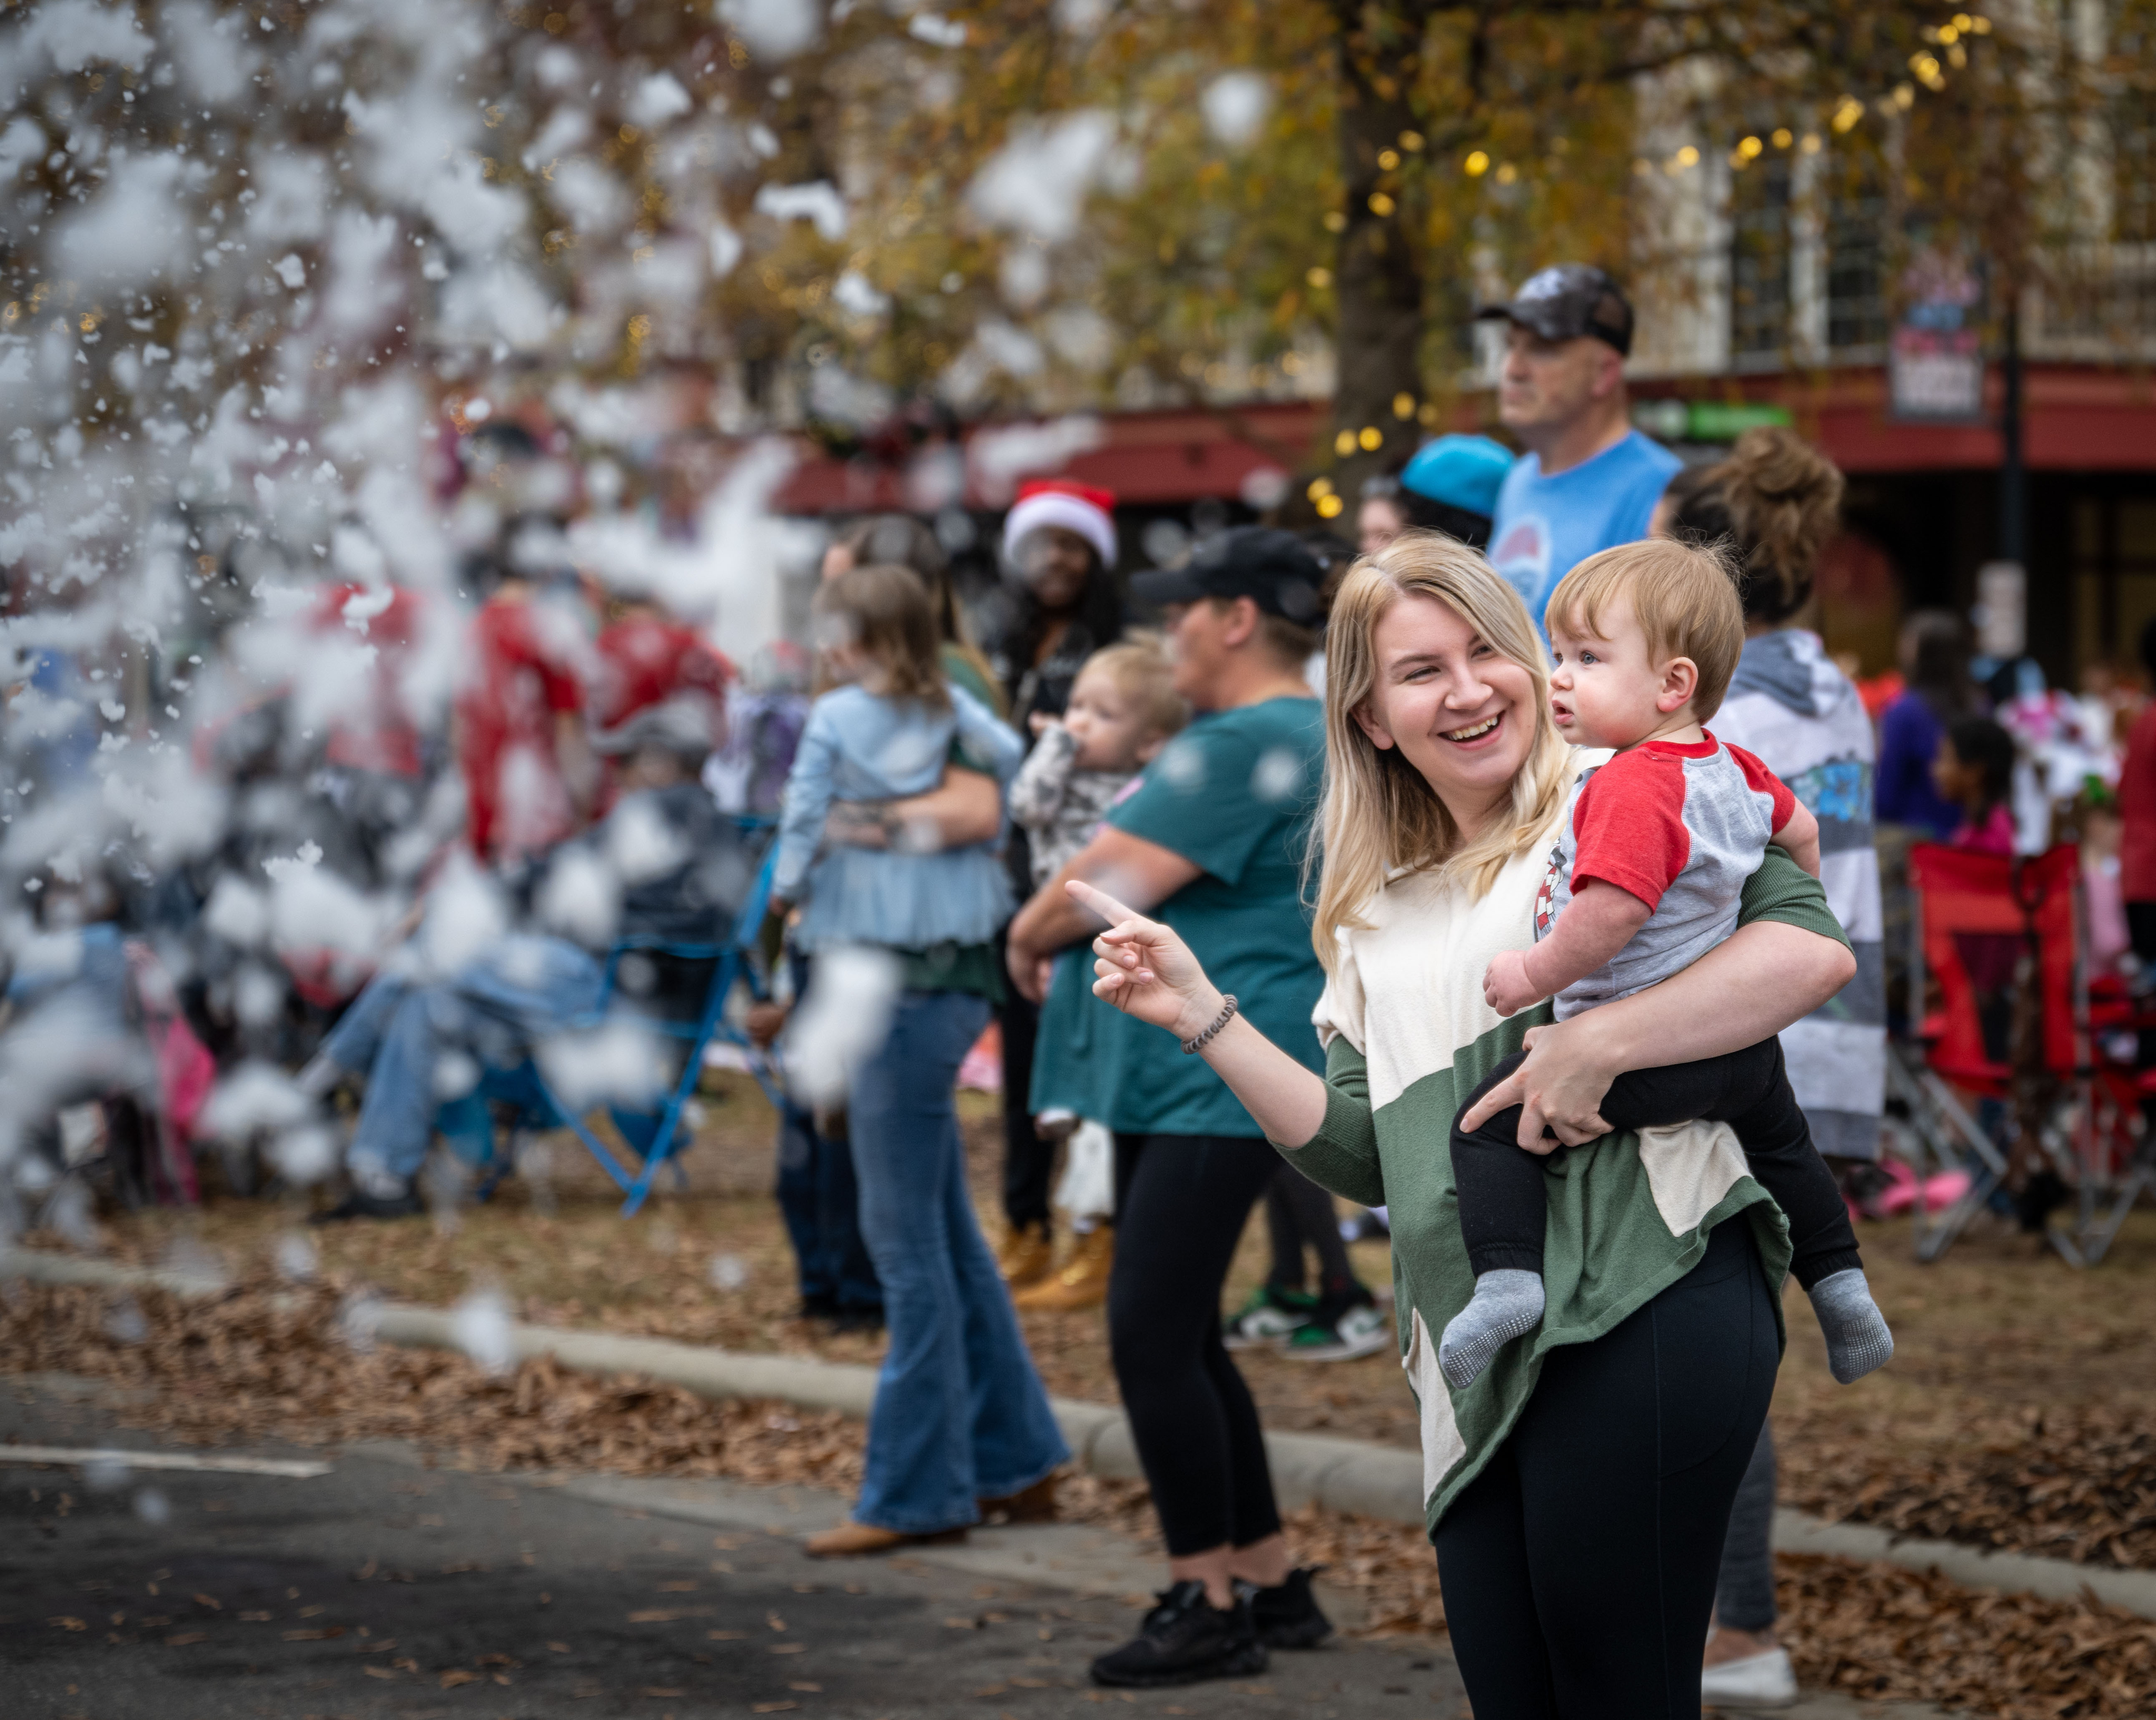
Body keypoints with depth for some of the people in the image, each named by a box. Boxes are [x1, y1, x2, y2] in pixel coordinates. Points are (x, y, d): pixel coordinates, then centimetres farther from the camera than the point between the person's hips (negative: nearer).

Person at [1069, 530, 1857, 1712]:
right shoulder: (1378, 917, 21)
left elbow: (1813, 950, -14)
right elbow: (1363, 1158, 17)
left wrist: (1593, 1045, -20)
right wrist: (1199, 1014, 12)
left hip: (1643, 1306, -6)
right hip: (1481, 1365, 6)